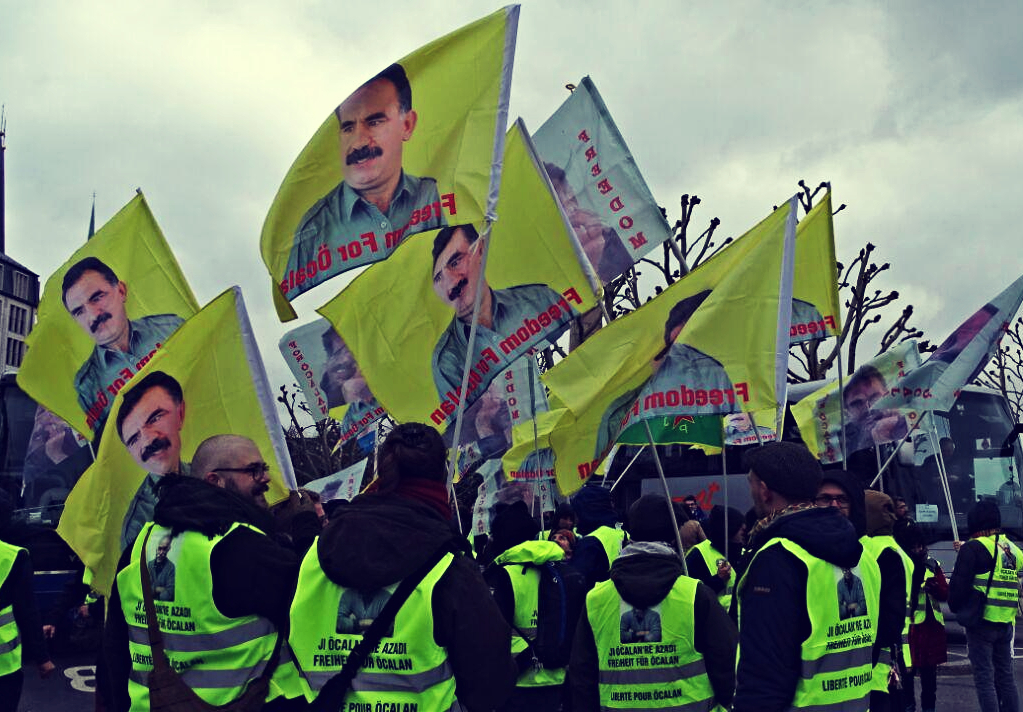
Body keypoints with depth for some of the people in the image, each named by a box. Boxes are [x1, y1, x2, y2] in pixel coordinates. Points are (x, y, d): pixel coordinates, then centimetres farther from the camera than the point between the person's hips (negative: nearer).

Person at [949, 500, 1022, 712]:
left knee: (984, 678, -4)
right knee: (1006, 675, 13)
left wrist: (955, 607, 4)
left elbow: (958, 585, -12)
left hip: (981, 622, -7)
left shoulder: (973, 548, -11)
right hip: (1006, 623, 7)